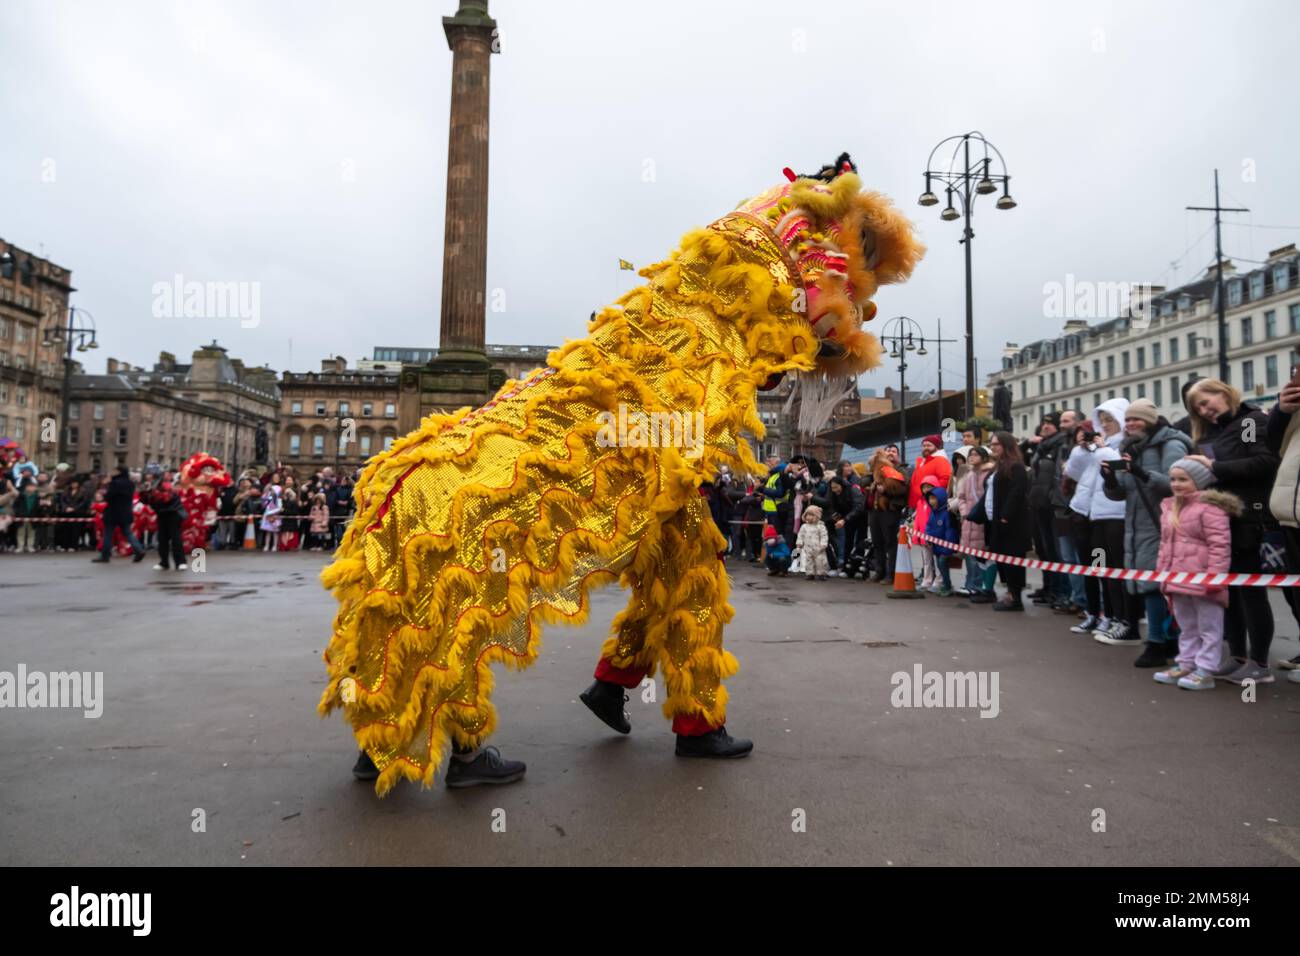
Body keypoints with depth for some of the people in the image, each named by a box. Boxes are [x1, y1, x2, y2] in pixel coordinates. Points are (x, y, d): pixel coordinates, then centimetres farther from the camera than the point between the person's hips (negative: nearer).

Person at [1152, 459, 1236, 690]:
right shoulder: (1169, 508, 13)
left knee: (1209, 627, 3)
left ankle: (1205, 671, 7)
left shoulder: (1209, 507, -14)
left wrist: (1214, 576, -21)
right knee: (1187, 627, 18)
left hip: (1202, 581, -9)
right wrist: (1162, 572, 18)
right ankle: (1186, 664, 27)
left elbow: (1220, 544, -19)